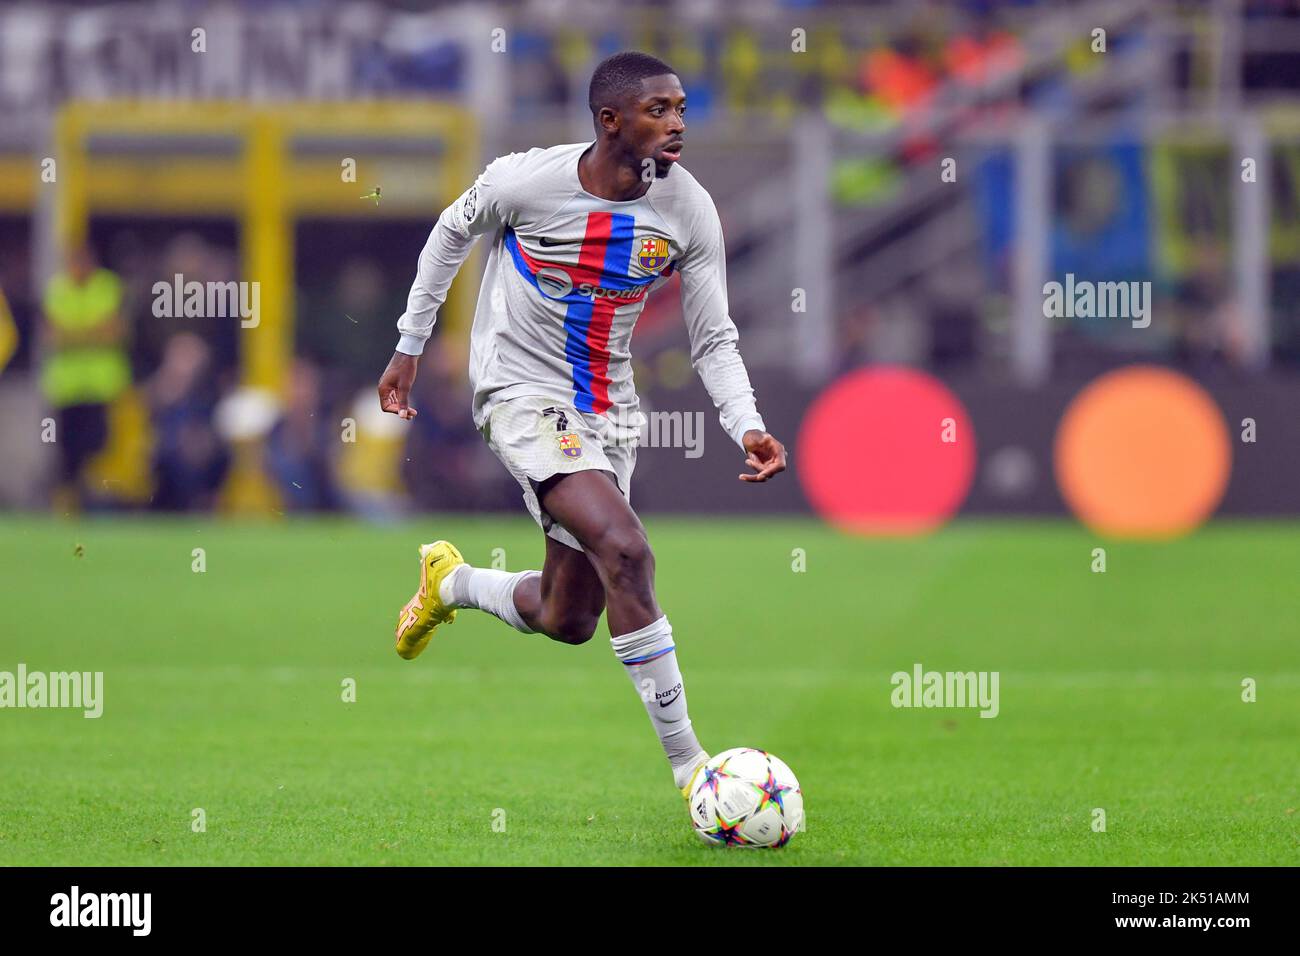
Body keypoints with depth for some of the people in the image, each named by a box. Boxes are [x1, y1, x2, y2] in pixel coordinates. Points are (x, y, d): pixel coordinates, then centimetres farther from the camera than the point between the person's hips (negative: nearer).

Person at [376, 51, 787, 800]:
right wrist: (410, 346, 8)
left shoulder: (689, 210, -10)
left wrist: (747, 426, -19)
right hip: (523, 394, -5)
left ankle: (450, 582, 43)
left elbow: (714, 339, -2)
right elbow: (455, 231, 3)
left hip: (608, 409, 5)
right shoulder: (527, 182, -19)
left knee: (567, 621, 9)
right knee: (625, 549, -27)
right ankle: (686, 761, -23)